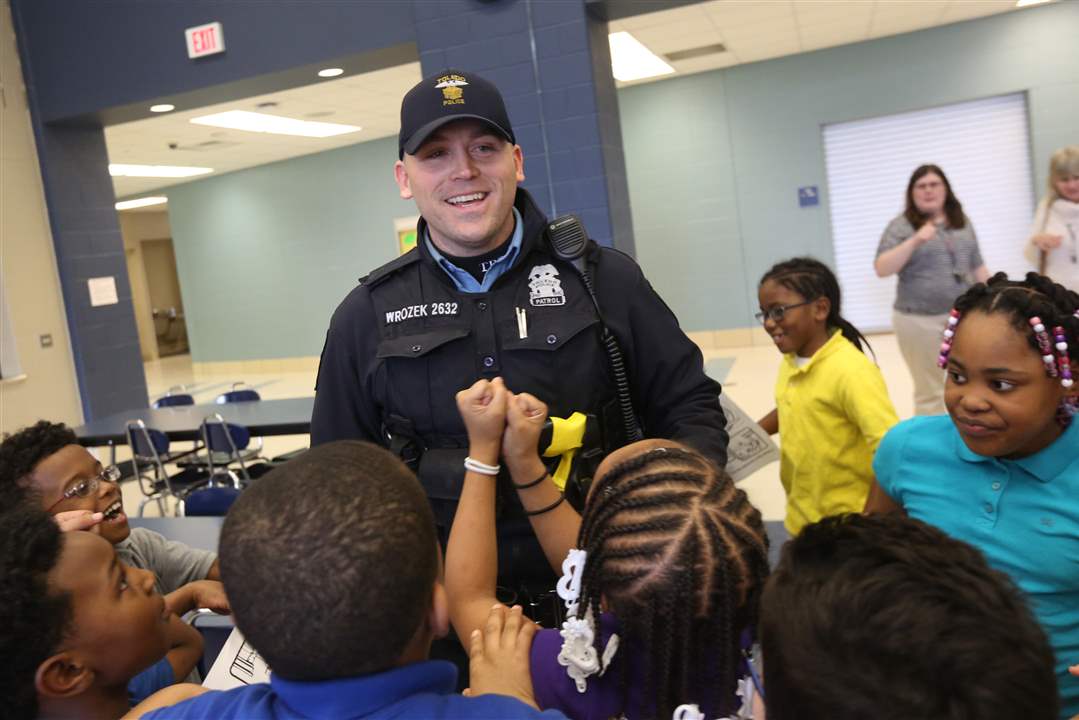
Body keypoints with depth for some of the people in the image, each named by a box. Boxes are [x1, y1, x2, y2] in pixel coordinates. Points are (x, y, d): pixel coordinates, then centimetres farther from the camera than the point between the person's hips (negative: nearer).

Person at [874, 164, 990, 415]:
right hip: (920, 321, -4)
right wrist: (915, 241, -23)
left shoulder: (962, 222, 13)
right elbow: (881, 269, -13)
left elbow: (977, 267, 18)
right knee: (930, 392, 1)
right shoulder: (901, 226, -3)